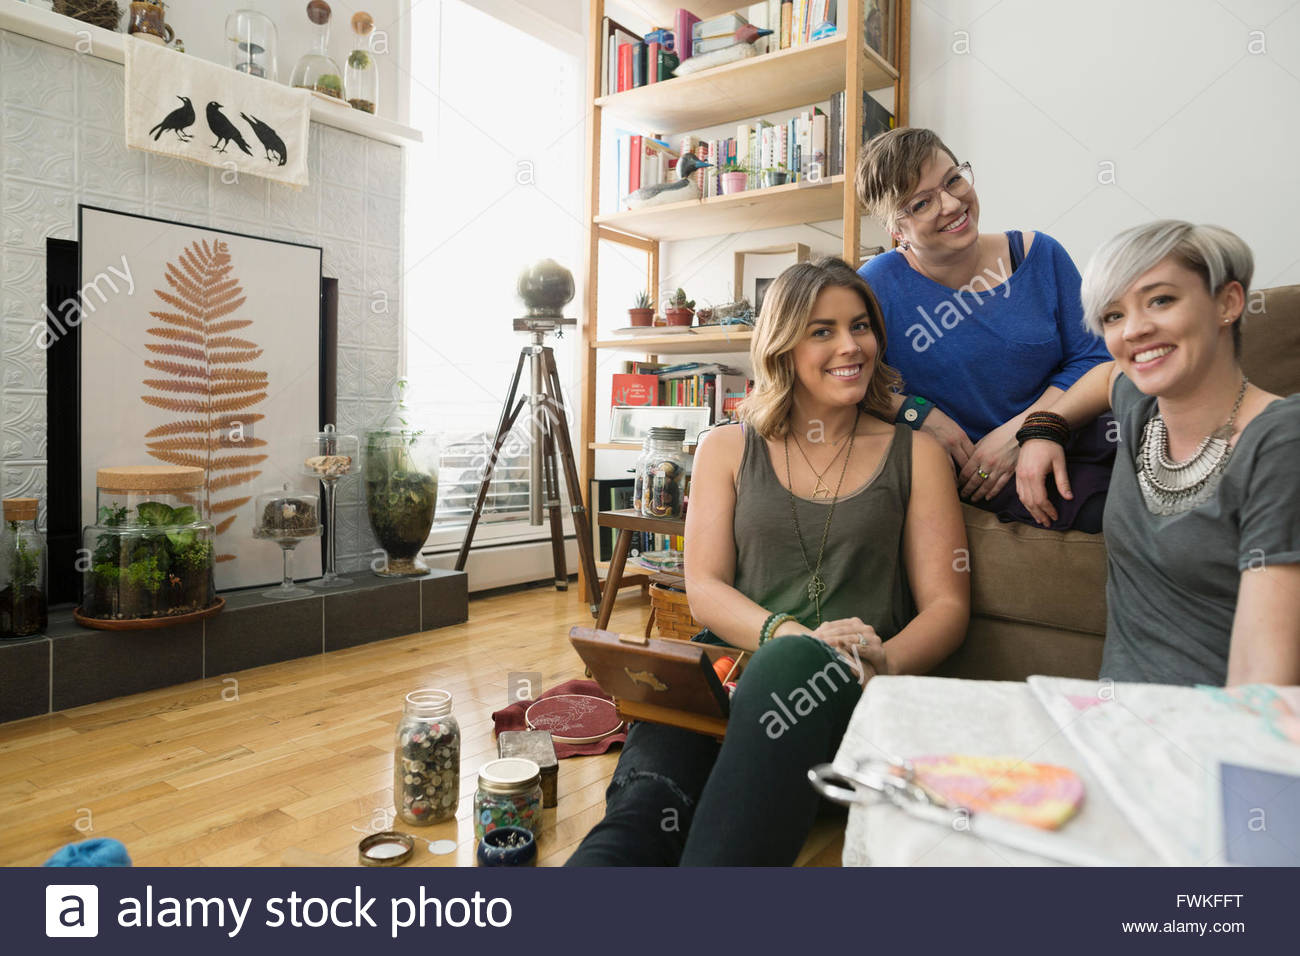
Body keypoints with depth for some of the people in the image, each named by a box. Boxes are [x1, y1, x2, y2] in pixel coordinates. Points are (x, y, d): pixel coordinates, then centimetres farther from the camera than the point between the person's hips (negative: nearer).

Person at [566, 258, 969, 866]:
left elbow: (946, 604, 8)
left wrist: (883, 663, -15)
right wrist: (791, 632, -14)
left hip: (851, 699, 0)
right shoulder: (727, 449, 15)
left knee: (791, 667, -39)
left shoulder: (914, 455, 14)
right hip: (733, 668, 1)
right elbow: (704, 588, 6)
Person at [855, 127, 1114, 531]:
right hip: (957, 472, -4)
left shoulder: (1039, 255, 3)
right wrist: (917, 413, -17)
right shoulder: (879, 284, -6)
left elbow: (1092, 358, 3)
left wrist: (1021, 430, -13)